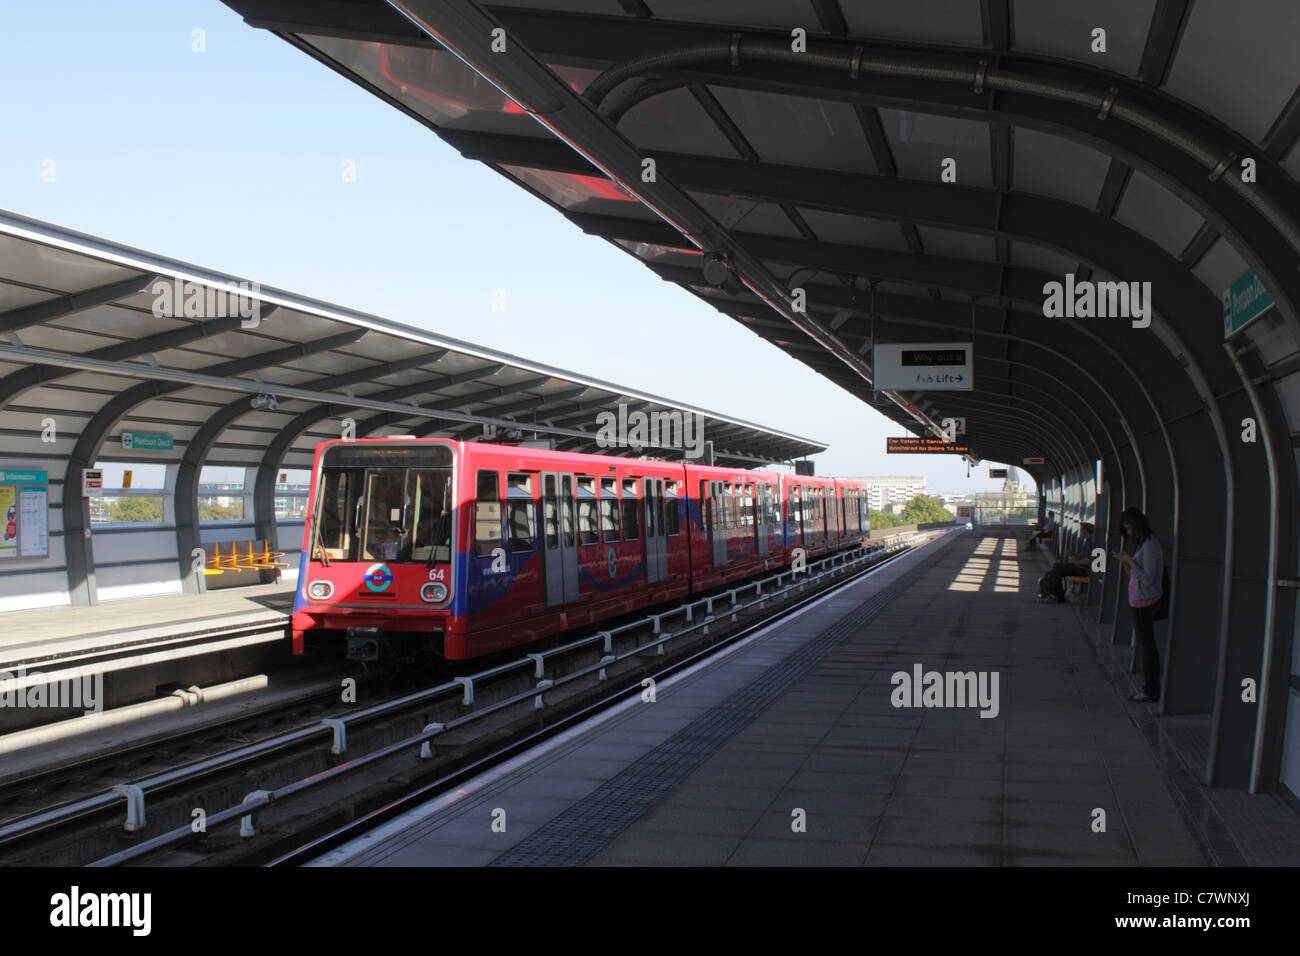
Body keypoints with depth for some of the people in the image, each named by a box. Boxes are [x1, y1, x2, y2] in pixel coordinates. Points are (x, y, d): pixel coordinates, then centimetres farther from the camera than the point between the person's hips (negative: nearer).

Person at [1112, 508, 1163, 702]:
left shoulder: (1150, 546, -17)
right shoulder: (1144, 544, 14)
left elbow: (1147, 580, -22)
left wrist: (1129, 561, -18)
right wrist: (1126, 562, 4)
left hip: (1145, 602, -10)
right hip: (1139, 601, 10)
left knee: (1146, 645, -5)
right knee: (1143, 644, 13)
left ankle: (1151, 691, 1)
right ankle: (1151, 689, 19)